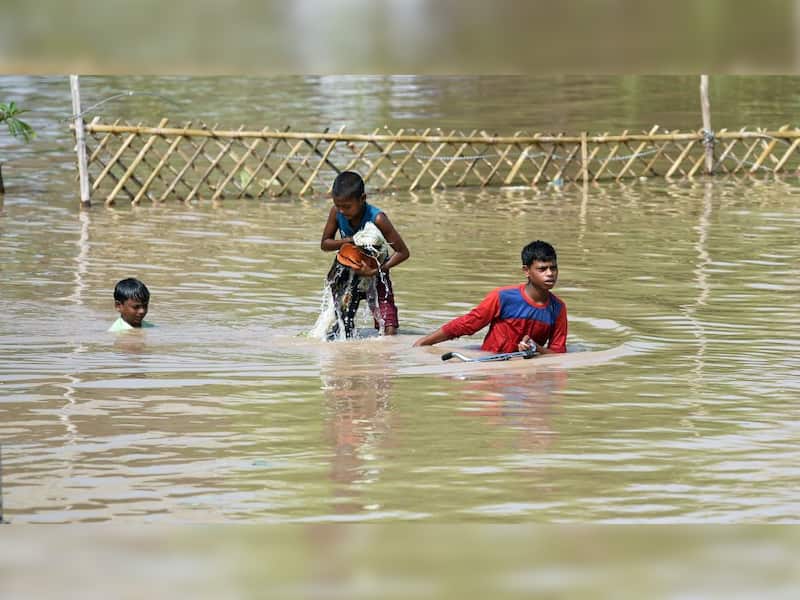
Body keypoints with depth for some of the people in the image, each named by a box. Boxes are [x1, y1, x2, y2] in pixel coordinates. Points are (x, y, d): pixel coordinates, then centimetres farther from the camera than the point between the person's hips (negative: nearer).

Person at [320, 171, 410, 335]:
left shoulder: (377, 219, -28)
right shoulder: (336, 212, -17)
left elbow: (403, 252, -24)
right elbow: (325, 244, -4)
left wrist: (375, 271, -33)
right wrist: (346, 242, -26)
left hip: (375, 277, -4)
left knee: (389, 331, -16)